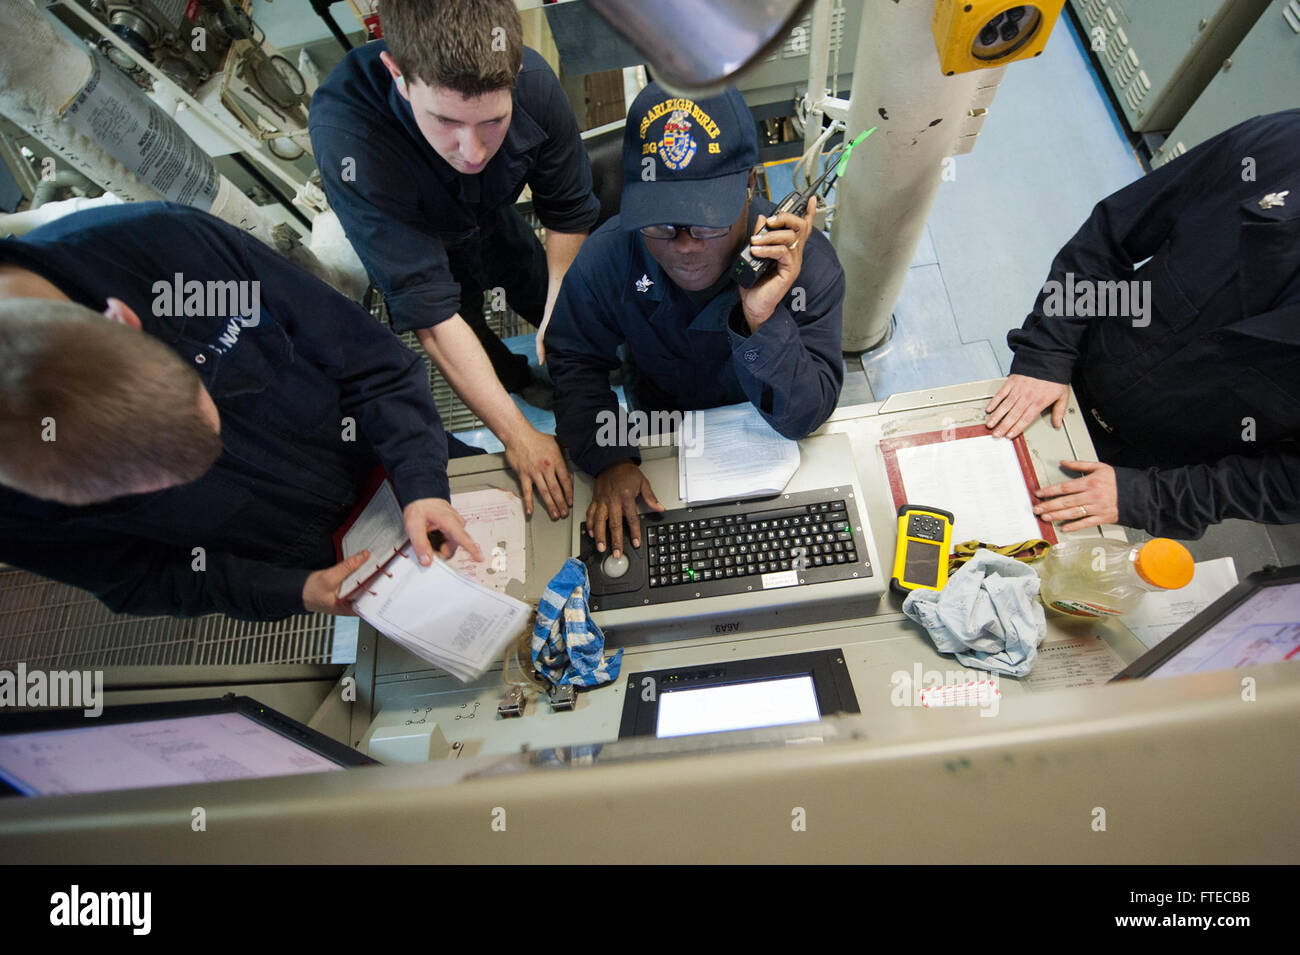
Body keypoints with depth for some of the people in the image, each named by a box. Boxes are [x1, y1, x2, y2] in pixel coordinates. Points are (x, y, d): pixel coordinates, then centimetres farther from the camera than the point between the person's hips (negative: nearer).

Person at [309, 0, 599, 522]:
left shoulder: (531, 79, -35)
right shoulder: (345, 131, -44)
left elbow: (569, 216, -17)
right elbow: (431, 312, -44)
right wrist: (519, 436, -42)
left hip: (495, 222, 3)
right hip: (420, 248, -2)